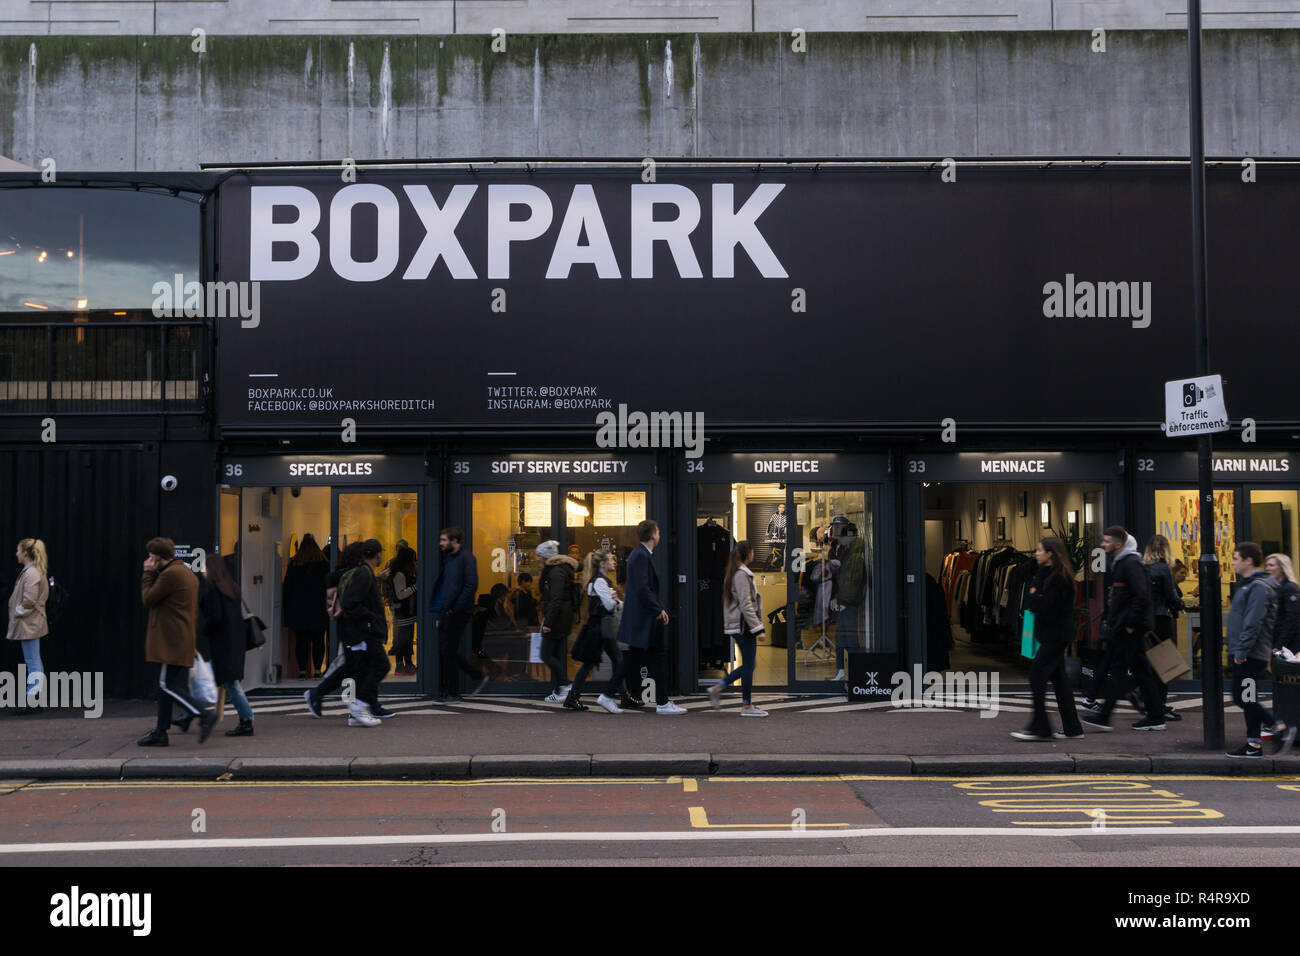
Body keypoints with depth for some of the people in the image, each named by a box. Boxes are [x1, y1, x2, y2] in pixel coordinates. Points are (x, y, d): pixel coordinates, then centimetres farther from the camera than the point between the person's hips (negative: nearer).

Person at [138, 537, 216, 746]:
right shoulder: (188, 573, 18)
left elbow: (148, 599, -8)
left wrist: (148, 573, 1)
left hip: (170, 642, -10)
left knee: (168, 685, -9)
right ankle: (160, 733, 13)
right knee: (165, 686, 11)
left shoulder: (170, 574, -14)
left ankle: (204, 711, -17)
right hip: (183, 641, 10)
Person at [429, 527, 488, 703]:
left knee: (448, 651, -5)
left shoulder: (466, 557, -10)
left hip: (458, 614, -9)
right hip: (447, 612, 9)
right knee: (445, 651, 9)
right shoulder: (448, 558, 18)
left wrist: (454, 609, -17)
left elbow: (471, 585, -18)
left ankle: (451, 694, 5)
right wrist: (440, 615, 15)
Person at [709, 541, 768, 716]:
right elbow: (746, 605, -20)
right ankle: (747, 706, 3)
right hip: (744, 625, -10)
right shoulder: (742, 574, -15)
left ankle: (717, 688, 13)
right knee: (749, 665, -3)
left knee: (748, 664, 13)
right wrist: (757, 628, -18)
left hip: (738, 626, 10)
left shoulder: (733, 573, 15)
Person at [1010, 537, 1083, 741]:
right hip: (1052, 634, 10)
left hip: (1056, 636, -10)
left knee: (1037, 675, -11)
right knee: (1058, 678, 11)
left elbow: (1047, 608, -22)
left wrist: (1034, 597, -6)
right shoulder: (1045, 573, 15)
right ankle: (1072, 728, 15)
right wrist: (1035, 598, -4)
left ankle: (1039, 727, -9)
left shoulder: (1059, 578, -17)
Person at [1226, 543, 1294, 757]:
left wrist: (1242, 650, -23)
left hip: (1251, 655, -10)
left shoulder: (1259, 587, -16)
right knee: (1247, 699, 12)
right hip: (1243, 654, 10)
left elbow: (1253, 623, -22)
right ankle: (1253, 744, 16)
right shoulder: (1247, 584, 17)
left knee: (1243, 698, -8)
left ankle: (1281, 729, 0)